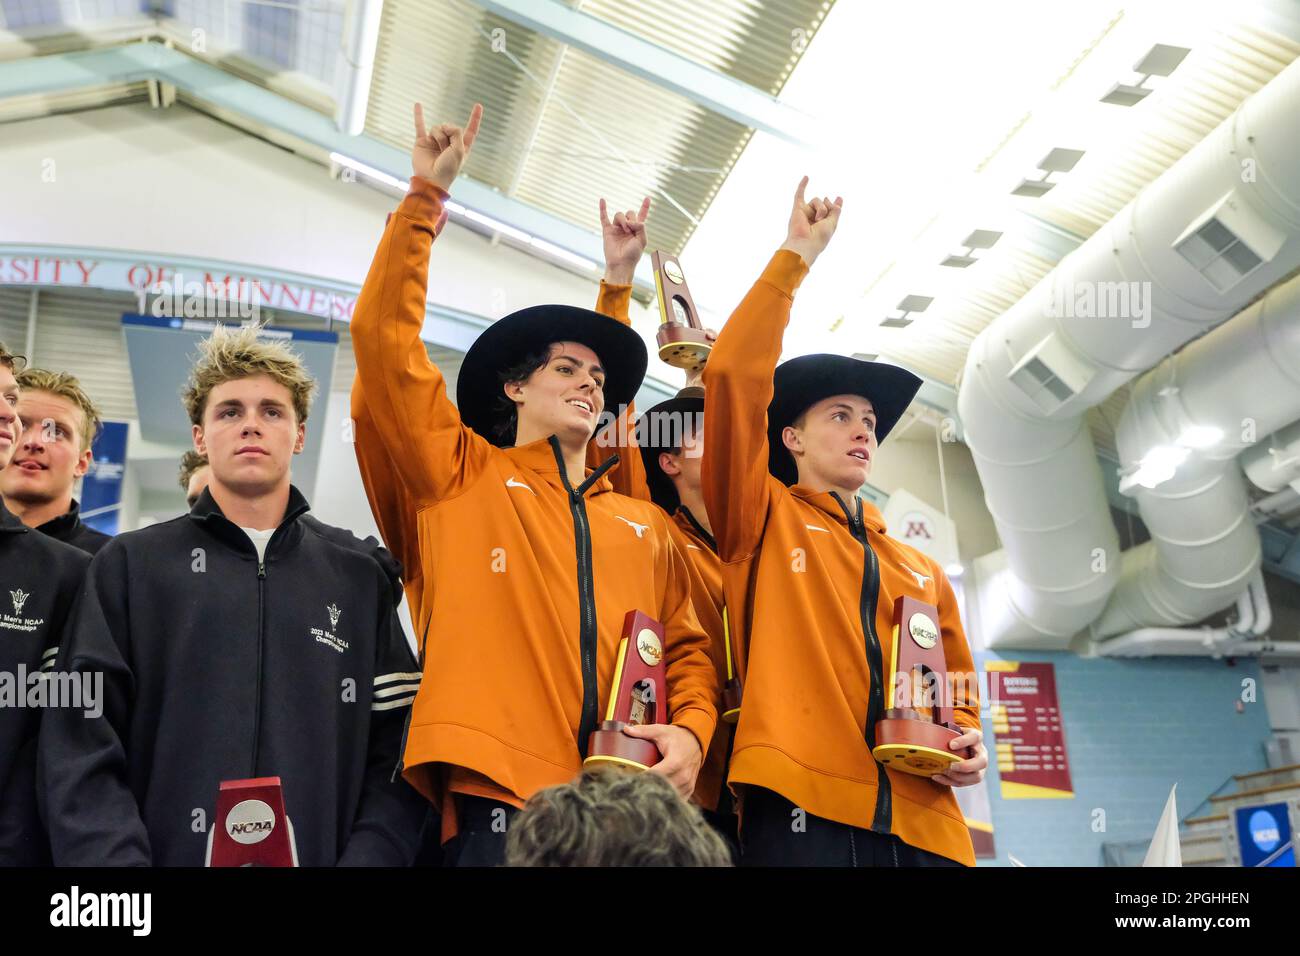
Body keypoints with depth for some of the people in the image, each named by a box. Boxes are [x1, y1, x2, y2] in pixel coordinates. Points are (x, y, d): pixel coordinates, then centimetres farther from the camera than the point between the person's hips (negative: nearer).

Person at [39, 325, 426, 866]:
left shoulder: (360, 582, 8)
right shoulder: (129, 566, 5)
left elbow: (394, 756, 1)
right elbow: (81, 747, -3)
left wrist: (365, 858, -14)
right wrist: (116, 858, -17)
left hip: (319, 852, 1)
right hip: (170, 848, -1)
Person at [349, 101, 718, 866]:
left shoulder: (647, 527, 20)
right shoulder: (460, 475, 10)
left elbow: (688, 650, 18)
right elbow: (386, 340, 2)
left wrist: (691, 732, -3)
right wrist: (426, 197, 3)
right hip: (499, 801, -3)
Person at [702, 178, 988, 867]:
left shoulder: (923, 572, 25)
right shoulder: (762, 520, 10)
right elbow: (733, 377, -1)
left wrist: (967, 743, 4)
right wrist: (796, 255, 5)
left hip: (921, 823, 5)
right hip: (801, 809, -5)